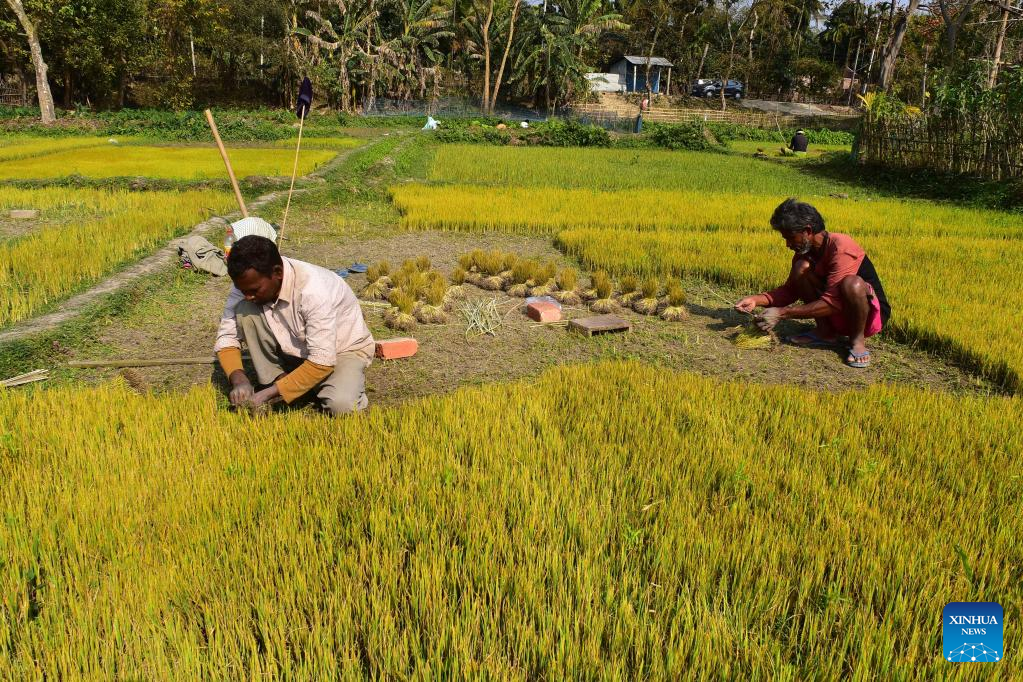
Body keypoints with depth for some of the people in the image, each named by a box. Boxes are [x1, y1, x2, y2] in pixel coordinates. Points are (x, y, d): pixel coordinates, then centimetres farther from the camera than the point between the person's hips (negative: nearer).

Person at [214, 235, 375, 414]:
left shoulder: (312, 290, -34)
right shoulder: (248, 282, -16)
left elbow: (322, 361, -33)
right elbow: (226, 337, -8)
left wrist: (269, 394, -32)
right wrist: (238, 378, -27)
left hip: (343, 349, -5)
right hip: (293, 350, 5)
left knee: (341, 405, -35)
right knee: (244, 310, -19)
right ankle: (275, 380, -5)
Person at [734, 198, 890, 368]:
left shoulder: (841, 247, -25)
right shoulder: (805, 251, -2)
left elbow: (832, 303, -32)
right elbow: (790, 291, 5)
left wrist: (782, 313, -33)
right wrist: (757, 300, -13)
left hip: (871, 314, -6)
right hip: (838, 316, 7)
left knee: (852, 283, -39)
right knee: (801, 268, -13)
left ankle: (857, 340, -13)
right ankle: (826, 333, -3)